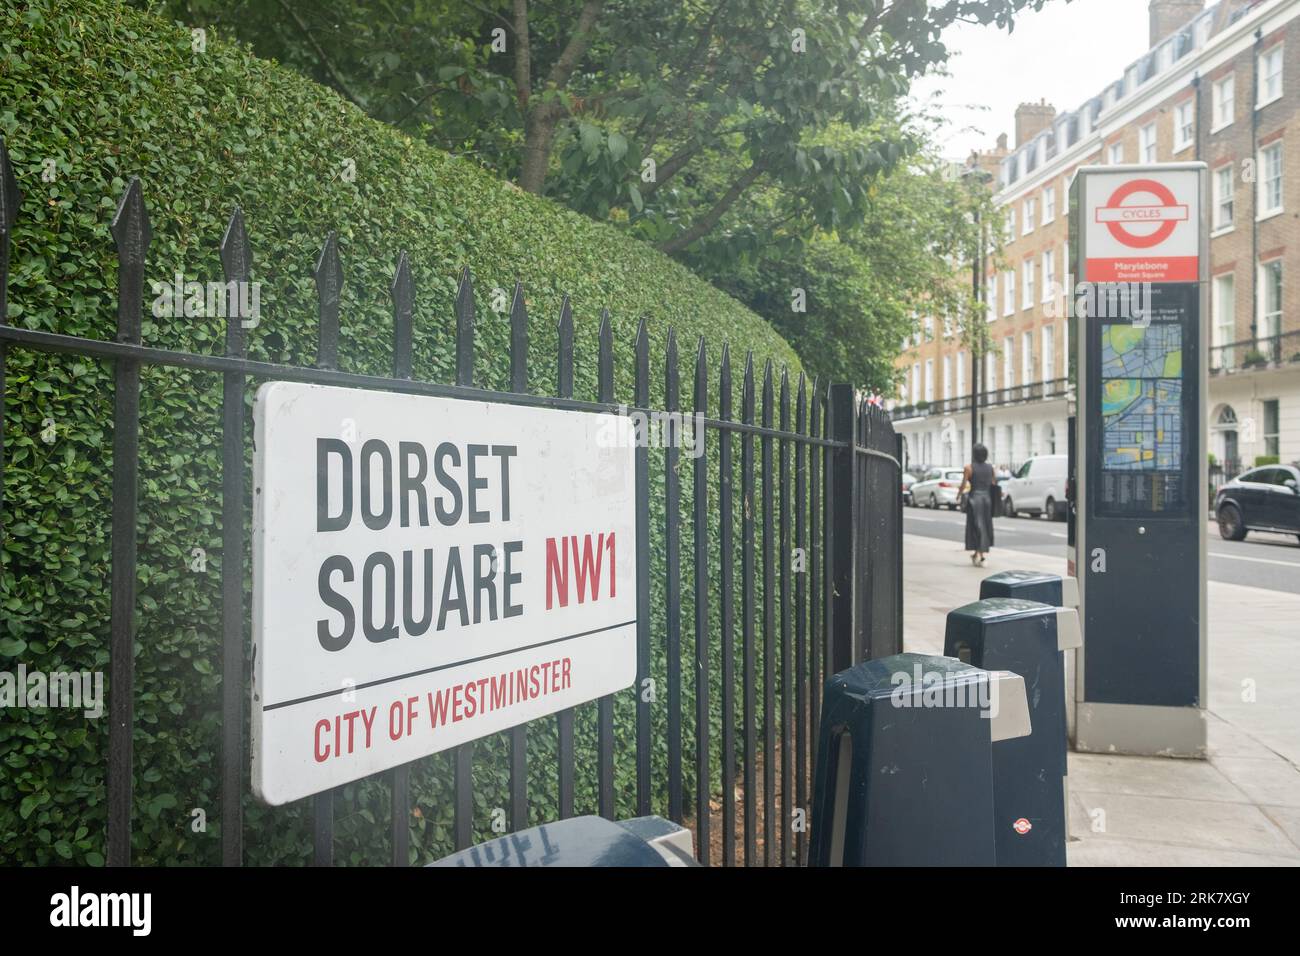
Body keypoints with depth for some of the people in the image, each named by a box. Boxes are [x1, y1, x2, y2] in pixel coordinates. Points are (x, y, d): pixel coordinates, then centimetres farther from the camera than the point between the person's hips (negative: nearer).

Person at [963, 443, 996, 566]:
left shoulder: (969, 468, -7)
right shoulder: (990, 468, 6)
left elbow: (963, 484, -10)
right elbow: (994, 484, 4)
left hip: (974, 497, -4)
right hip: (987, 498, 4)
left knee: (975, 525, 1)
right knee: (984, 525, 13)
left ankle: (978, 553, -9)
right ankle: (981, 553, 19)